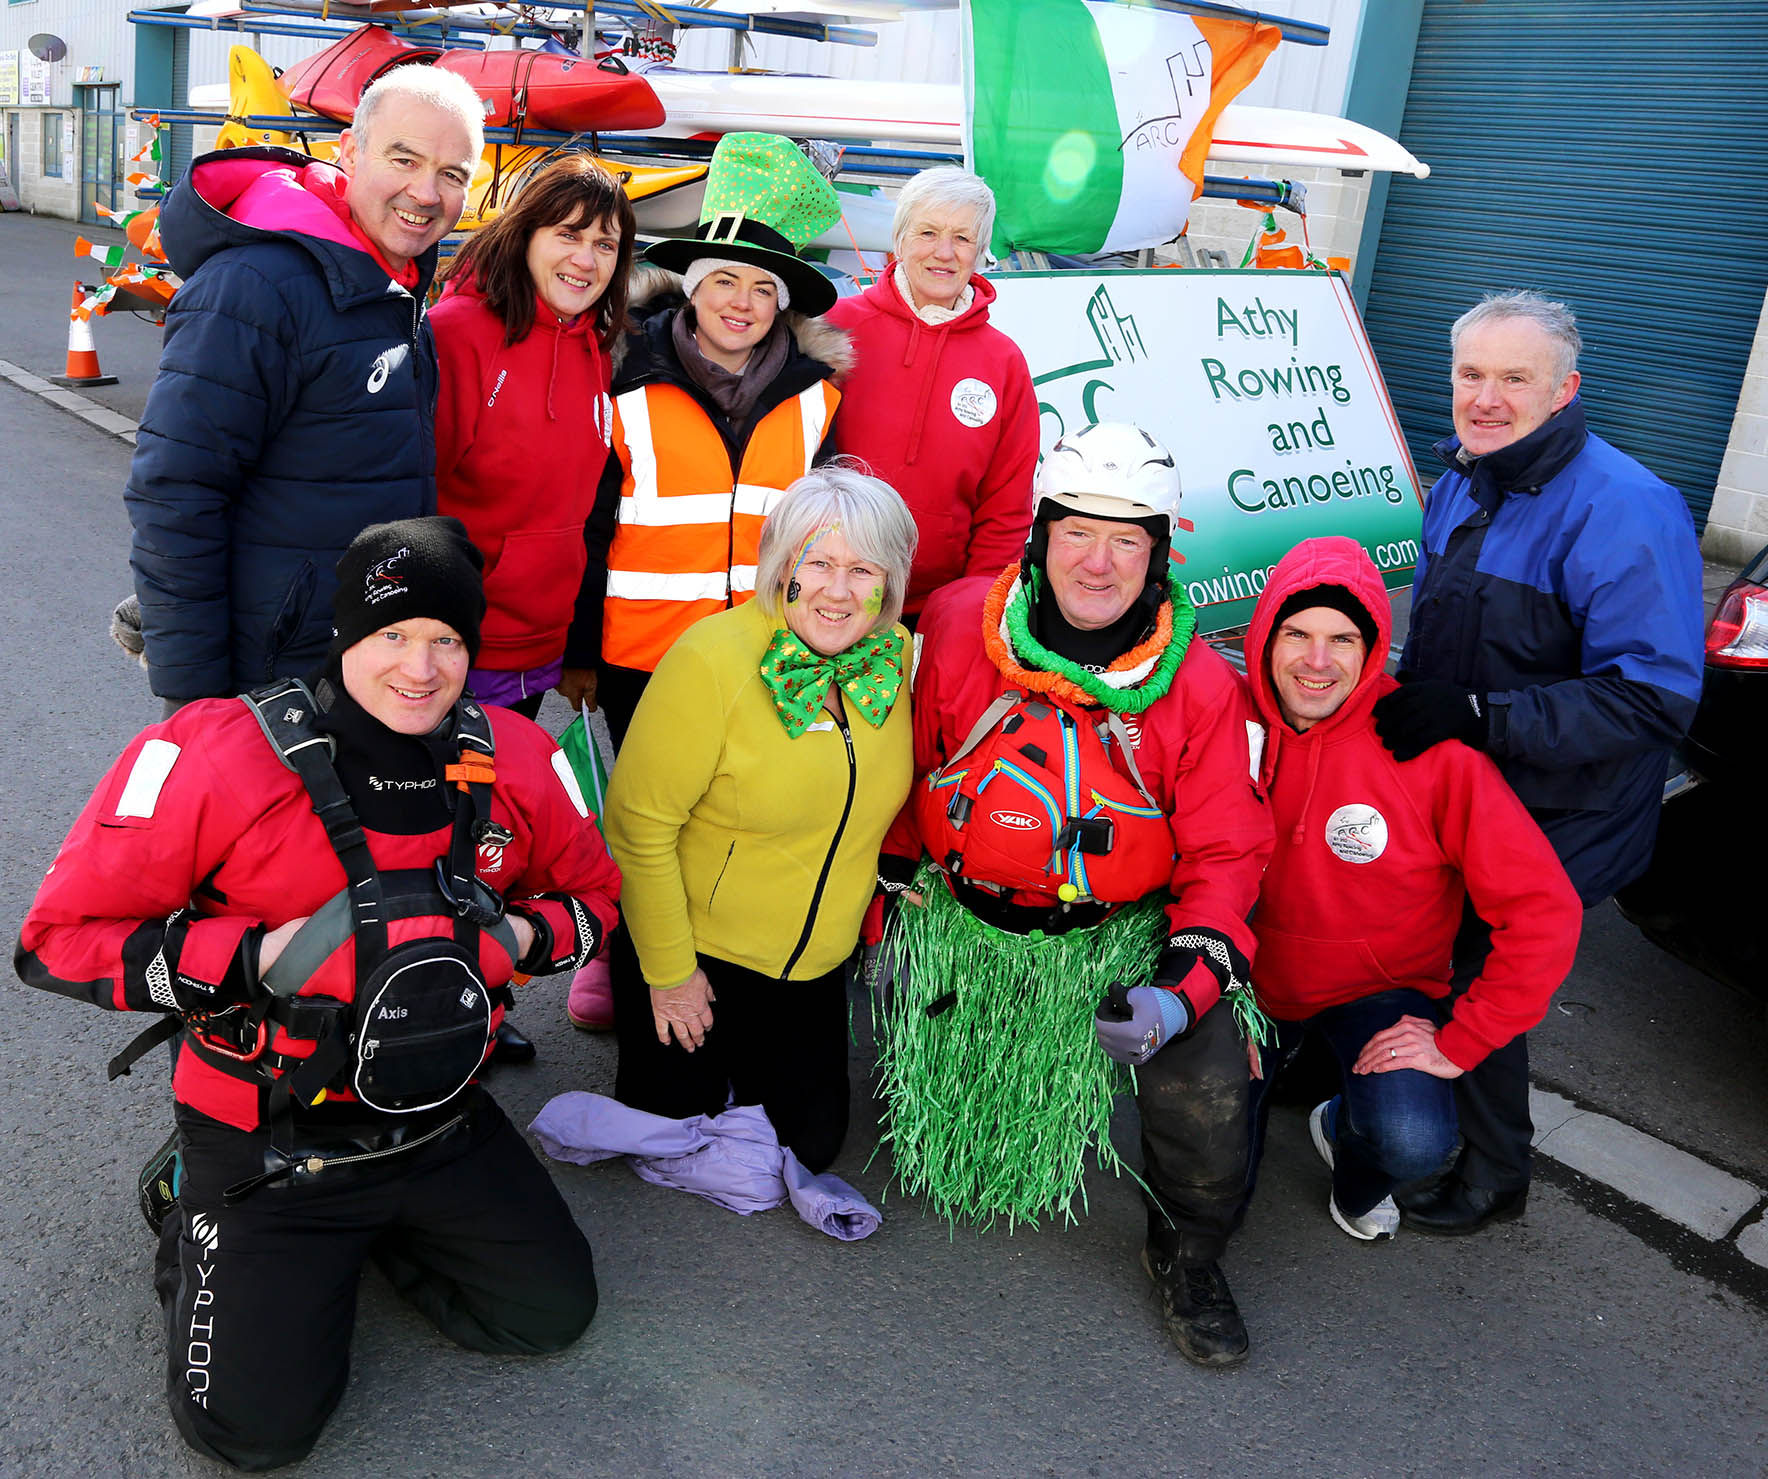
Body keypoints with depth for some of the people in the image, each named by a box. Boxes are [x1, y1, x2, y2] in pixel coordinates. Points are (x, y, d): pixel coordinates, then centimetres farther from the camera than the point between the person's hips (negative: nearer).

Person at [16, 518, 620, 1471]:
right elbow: (60, 940, -16)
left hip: (440, 1122, 4)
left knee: (554, 1312, 10)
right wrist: (267, 955, -26)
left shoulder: (513, 761, -8)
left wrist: (515, 938, -13)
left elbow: (591, 896, 9)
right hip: (266, 1142, -4)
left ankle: (370, 1231, 29)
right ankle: (198, 1242, 23)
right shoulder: (214, 758, -21)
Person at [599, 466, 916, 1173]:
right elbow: (639, 821, -21)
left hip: (817, 958, 5)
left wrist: (869, 915, 13)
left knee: (811, 1143, 9)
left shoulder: (892, 655, -8)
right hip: (696, 947, -4)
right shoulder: (713, 660, -26)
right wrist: (669, 971, -16)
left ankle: (743, 1058, 37)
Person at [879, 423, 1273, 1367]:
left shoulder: (1200, 686, -12)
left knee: (1206, 1078, -20)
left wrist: (1183, 988, -21)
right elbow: (903, 776, 4)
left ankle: (1187, 1253, 11)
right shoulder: (957, 627, -11)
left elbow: (1224, 854, -7)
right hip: (963, 919, 2)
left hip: (1124, 932, -1)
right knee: (938, 1112, 7)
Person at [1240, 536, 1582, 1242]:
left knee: (1413, 1142, -30)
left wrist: (1460, 1042, -20)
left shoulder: (1432, 750, -22)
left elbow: (1544, 911, -21)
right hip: (1252, 977, 2)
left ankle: (1351, 1153, 9)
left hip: (1379, 991, -2)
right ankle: (1268, 1071, 28)